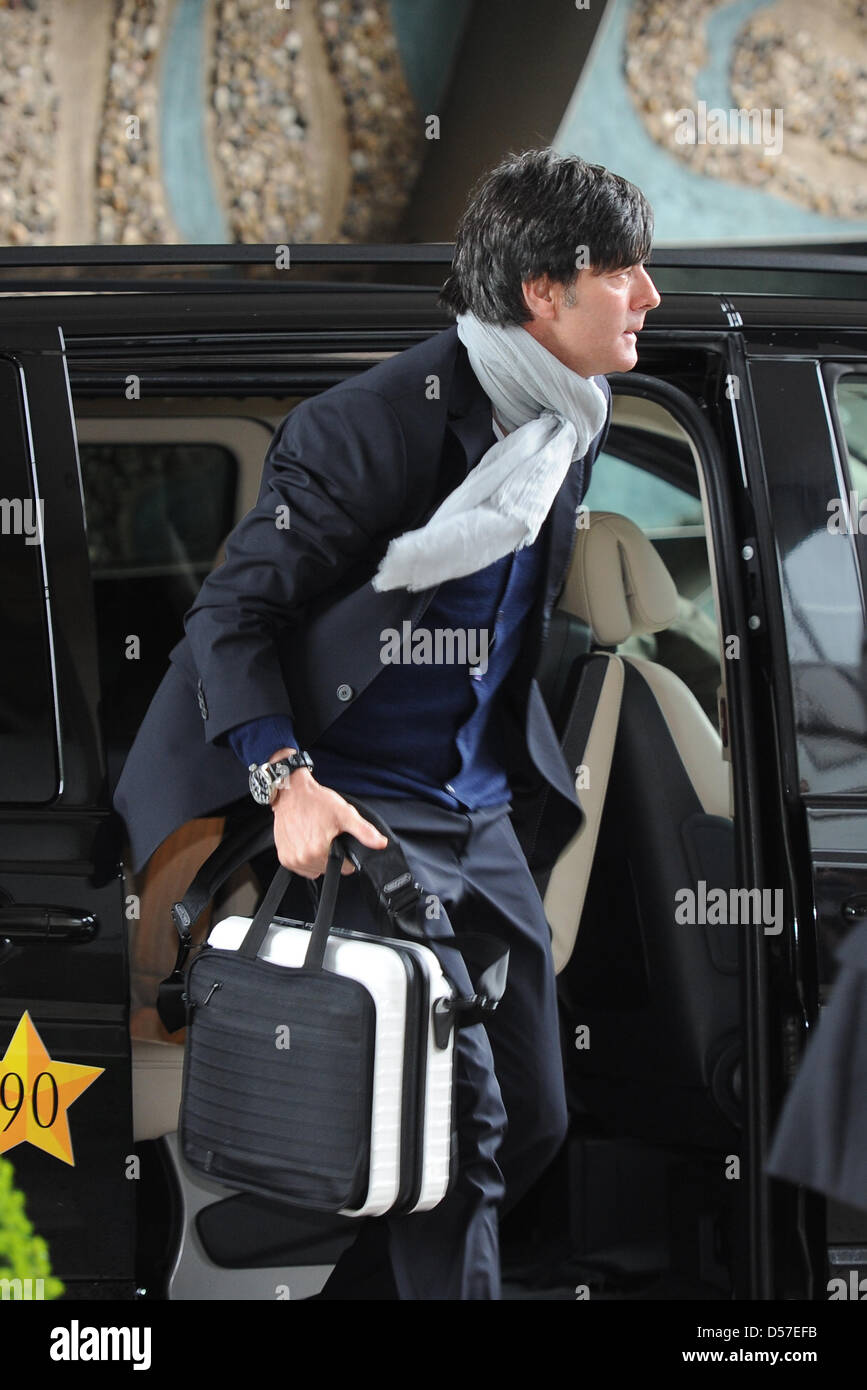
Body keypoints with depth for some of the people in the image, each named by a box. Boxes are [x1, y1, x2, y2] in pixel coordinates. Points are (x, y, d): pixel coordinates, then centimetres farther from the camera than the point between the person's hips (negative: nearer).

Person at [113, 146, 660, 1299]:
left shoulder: (569, 426, 6)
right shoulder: (372, 427, -18)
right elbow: (232, 612, -16)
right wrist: (285, 777, -28)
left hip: (483, 814, 8)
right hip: (361, 812, -8)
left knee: (532, 1119, 9)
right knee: (457, 1118, -16)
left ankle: (360, 1289, 24)